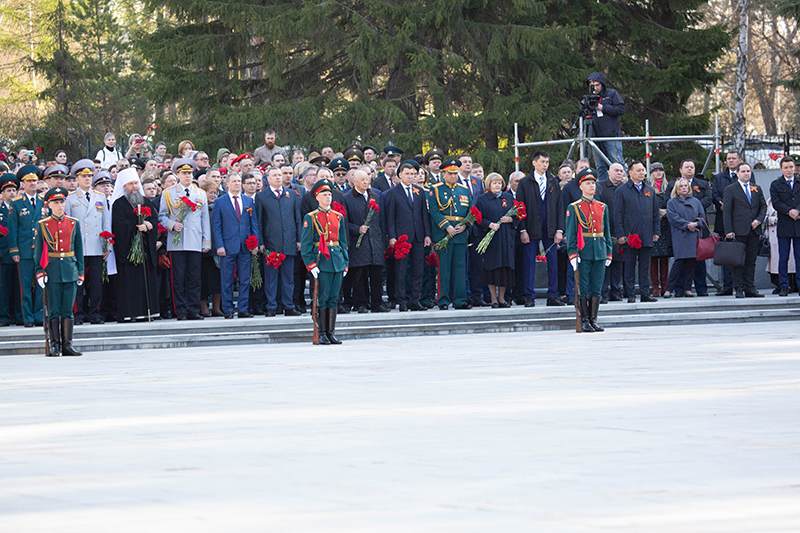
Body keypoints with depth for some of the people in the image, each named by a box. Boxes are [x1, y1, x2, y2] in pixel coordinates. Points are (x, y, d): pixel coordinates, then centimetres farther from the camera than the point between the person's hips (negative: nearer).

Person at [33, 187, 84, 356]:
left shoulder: (74, 223, 10)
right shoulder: (42, 225, 3)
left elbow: (79, 249, 13)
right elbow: (38, 250, 5)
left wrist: (80, 272, 8)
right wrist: (39, 271, -4)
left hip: (70, 271, 2)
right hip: (52, 271, -2)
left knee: (68, 310, 3)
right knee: (53, 311, -1)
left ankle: (67, 345, 6)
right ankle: (55, 345, 3)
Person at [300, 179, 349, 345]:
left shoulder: (338, 217, 14)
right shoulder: (311, 218, -1)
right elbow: (305, 244, -4)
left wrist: (345, 262, 12)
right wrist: (311, 264, -11)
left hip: (337, 260, 5)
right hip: (321, 261, -5)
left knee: (333, 298, 6)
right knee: (322, 298, -5)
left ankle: (331, 332, 9)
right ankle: (322, 333, 0)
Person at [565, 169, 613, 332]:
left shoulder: (602, 207, 13)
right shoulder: (574, 208, 0)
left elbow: (607, 231, 17)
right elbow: (571, 233, -2)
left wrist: (608, 253, 11)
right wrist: (573, 254, -10)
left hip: (600, 253, 4)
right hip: (583, 252, -4)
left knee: (596, 288, 4)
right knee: (584, 289, -2)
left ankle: (593, 320, 10)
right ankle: (584, 321, 3)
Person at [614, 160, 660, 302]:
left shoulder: (650, 190, 13)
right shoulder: (621, 191, 1)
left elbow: (656, 213, 17)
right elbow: (618, 214, -2)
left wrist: (656, 232, 8)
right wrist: (620, 235, -8)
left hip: (647, 236, 3)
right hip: (629, 236, -3)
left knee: (645, 266, 5)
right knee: (630, 267, 0)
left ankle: (645, 293, 9)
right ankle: (631, 294, 4)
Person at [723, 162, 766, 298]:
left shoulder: (757, 189, 15)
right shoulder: (730, 190, 2)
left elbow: (763, 206, 17)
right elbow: (727, 211, -3)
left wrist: (759, 220, -3)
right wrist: (729, 231, -11)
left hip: (754, 230, 4)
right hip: (738, 231, -4)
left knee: (751, 261, 5)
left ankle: (750, 288, 8)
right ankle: (739, 289, 0)